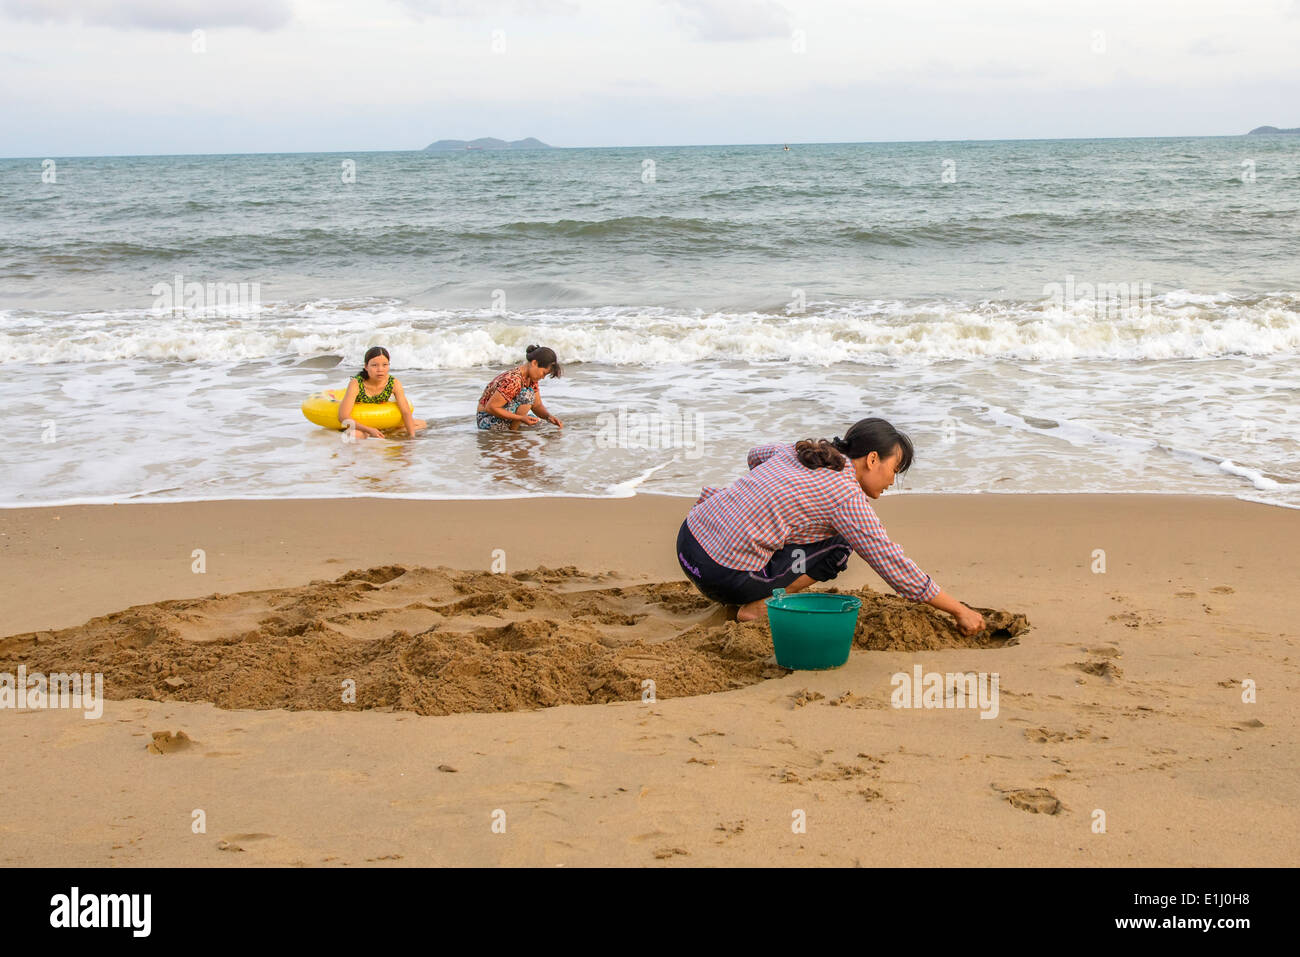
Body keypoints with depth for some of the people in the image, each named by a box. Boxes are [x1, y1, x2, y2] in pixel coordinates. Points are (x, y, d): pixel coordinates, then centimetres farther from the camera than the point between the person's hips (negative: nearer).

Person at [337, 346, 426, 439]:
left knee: (423, 424, 1)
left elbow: (406, 412, -12)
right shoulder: (356, 384, -26)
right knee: (354, 435, -42)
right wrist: (370, 430, -39)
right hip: (360, 424, -5)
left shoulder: (394, 384, -16)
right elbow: (343, 416, -32)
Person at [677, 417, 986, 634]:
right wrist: (960, 611, 0)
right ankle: (757, 608, -3)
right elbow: (895, 568, -8)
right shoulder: (847, 498, -10)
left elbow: (756, 456, 36)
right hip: (723, 577, -8)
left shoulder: (798, 451, 13)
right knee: (837, 548, 2)